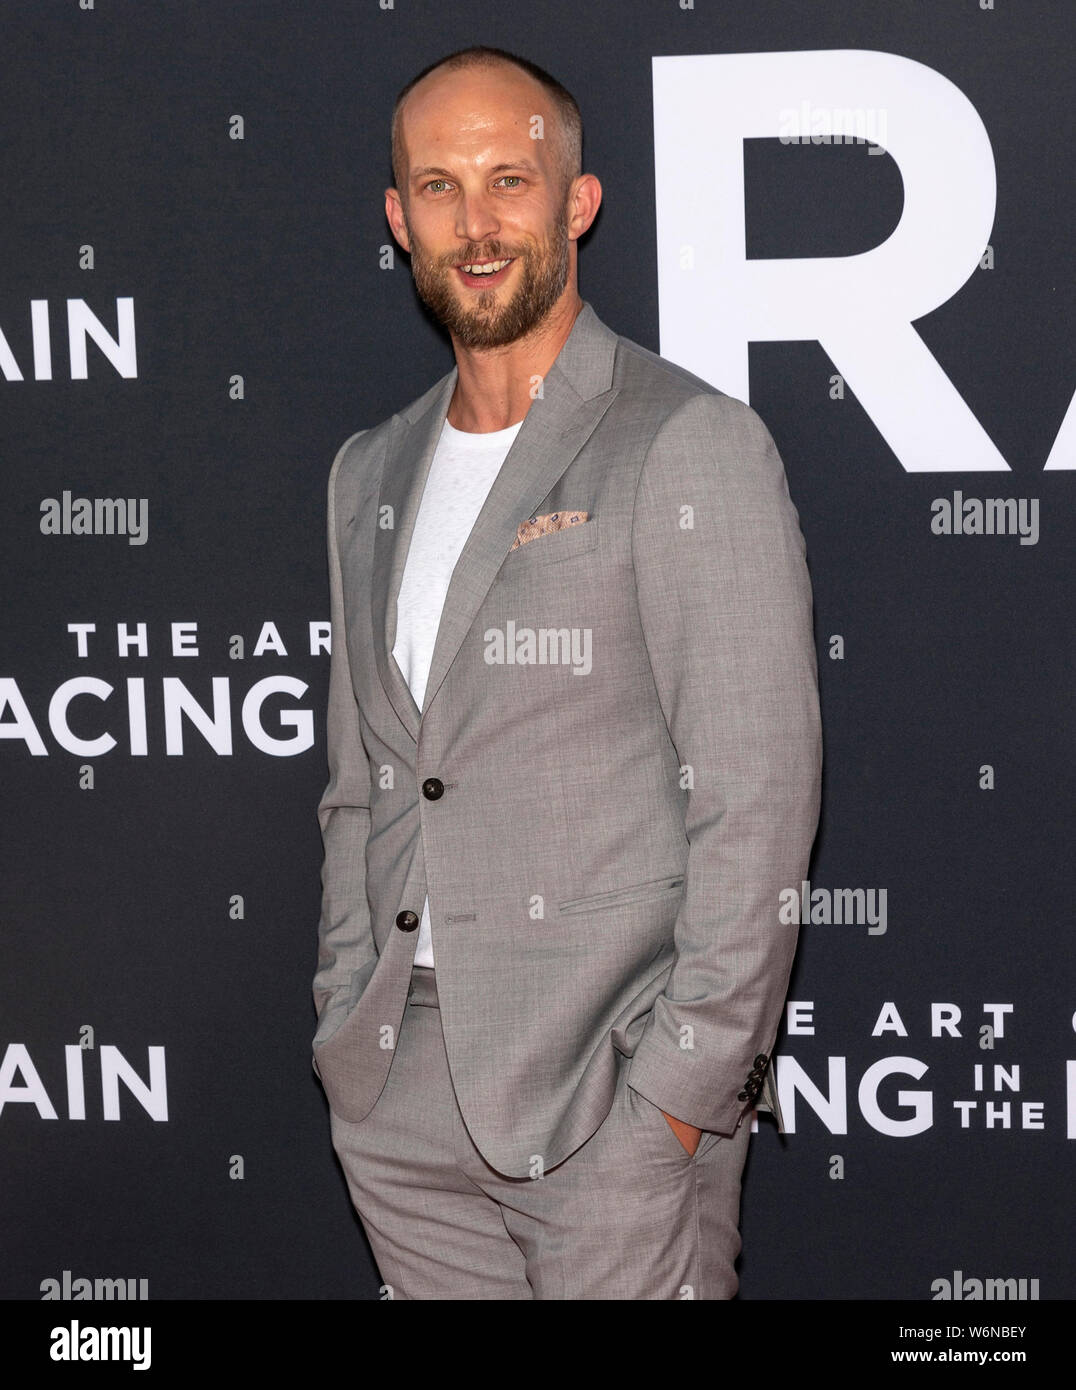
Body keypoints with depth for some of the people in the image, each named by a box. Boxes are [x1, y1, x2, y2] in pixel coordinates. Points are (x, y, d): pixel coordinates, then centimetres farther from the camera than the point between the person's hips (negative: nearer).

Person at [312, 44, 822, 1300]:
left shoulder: (691, 445, -7)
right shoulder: (371, 475, 15)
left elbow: (756, 803, -12)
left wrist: (684, 1085, -15)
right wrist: (345, 1030, 11)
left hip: (611, 1101, -6)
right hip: (398, 1100, 6)